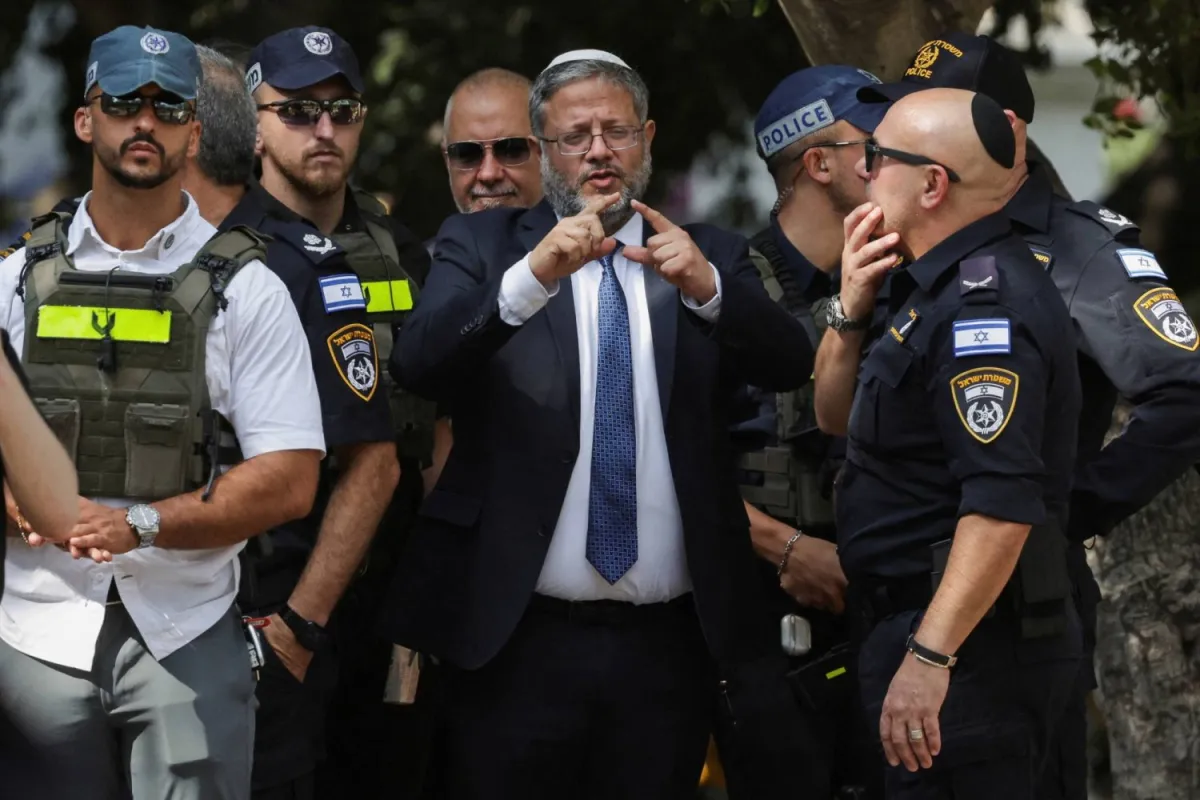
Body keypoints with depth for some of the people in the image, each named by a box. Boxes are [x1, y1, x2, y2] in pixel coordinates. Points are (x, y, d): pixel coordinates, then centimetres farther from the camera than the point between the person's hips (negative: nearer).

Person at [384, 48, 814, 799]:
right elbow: (417, 362, -12)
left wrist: (706, 288, -23)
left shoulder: (711, 258, 11)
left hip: (669, 648, 2)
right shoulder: (482, 246, 5)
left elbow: (790, 363, -5)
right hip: (515, 643, -2)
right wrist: (533, 276, -27)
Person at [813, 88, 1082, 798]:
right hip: (912, 626, 10)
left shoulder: (986, 304, -19)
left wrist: (929, 659, -30)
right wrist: (851, 309, 5)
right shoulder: (930, 287, 14)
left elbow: (1004, 504, -27)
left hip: (969, 651, -10)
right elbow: (839, 417, 23)